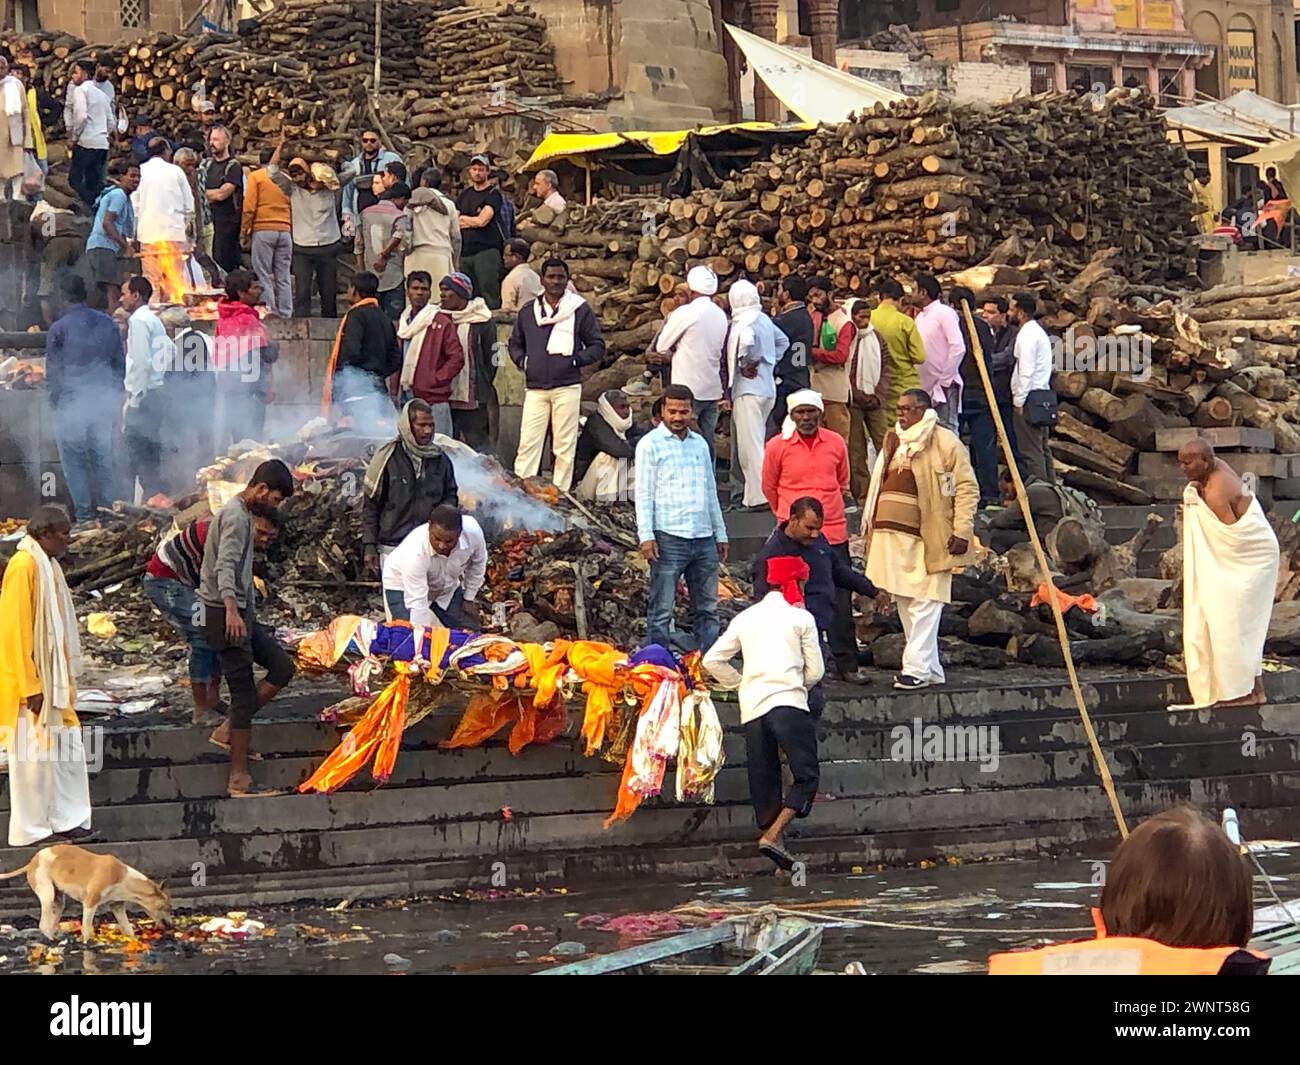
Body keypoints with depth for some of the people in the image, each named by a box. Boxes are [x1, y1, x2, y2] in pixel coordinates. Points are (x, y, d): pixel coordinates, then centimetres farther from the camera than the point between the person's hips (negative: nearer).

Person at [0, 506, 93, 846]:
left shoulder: (46, 564, 10)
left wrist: (60, 681, 16)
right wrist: (30, 686, -21)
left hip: (52, 678, 9)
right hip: (31, 681, -9)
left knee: (66, 751, 12)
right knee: (32, 754, -1)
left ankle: (65, 820, 20)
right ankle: (29, 830, 7)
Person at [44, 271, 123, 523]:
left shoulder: (59, 328, -11)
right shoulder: (108, 324, 5)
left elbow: (52, 372, -7)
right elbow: (120, 364, 10)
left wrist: (54, 404, 4)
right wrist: (114, 397, 17)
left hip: (71, 404, -5)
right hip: (103, 404, 5)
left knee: (74, 461, 3)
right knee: (102, 460, 14)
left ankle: (84, 513, 1)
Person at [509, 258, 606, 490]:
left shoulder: (580, 310, 5)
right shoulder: (528, 312, 14)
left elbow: (598, 346, 7)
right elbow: (515, 343, 26)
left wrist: (575, 360, -7)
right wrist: (522, 361, 5)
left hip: (567, 386, -2)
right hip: (535, 388, 2)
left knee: (565, 445, -1)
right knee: (528, 443, -5)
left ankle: (560, 494, 3)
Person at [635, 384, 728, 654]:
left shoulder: (700, 444, 17)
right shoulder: (650, 444, 0)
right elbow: (643, 493, -5)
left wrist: (720, 534, 19)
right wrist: (646, 536, -13)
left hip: (704, 538, 6)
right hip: (669, 538, -6)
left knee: (707, 609, 8)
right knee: (661, 611, -4)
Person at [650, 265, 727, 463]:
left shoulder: (685, 313, -11)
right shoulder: (721, 315, 10)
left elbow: (661, 346, -3)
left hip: (688, 390, -7)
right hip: (713, 391, 7)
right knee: (707, 445, 9)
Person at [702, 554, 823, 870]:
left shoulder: (745, 618, 17)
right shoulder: (801, 618, 6)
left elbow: (712, 661, 15)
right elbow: (815, 671, 6)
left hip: (752, 708, 4)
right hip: (789, 702, -4)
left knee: (764, 781, 10)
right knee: (806, 776, -2)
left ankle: (771, 833, 11)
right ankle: (772, 835, -17)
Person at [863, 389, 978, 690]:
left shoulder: (945, 442, -5)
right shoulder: (893, 441, 17)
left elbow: (967, 487, -6)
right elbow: (879, 485, 24)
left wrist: (962, 531, -13)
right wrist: (871, 528, 20)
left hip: (927, 539, -8)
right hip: (892, 536, 8)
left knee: (924, 604, -7)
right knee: (905, 604, 10)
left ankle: (917, 668, -7)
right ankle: (931, 669, 18)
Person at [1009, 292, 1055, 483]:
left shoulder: (1026, 335, -13)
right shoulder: (1039, 331, 20)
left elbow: (1026, 372, -19)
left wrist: (1019, 401, -17)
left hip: (1030, 397, -11)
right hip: (1043, 394, 11)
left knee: (1031, 449, -9)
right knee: (1042, 448, 13)